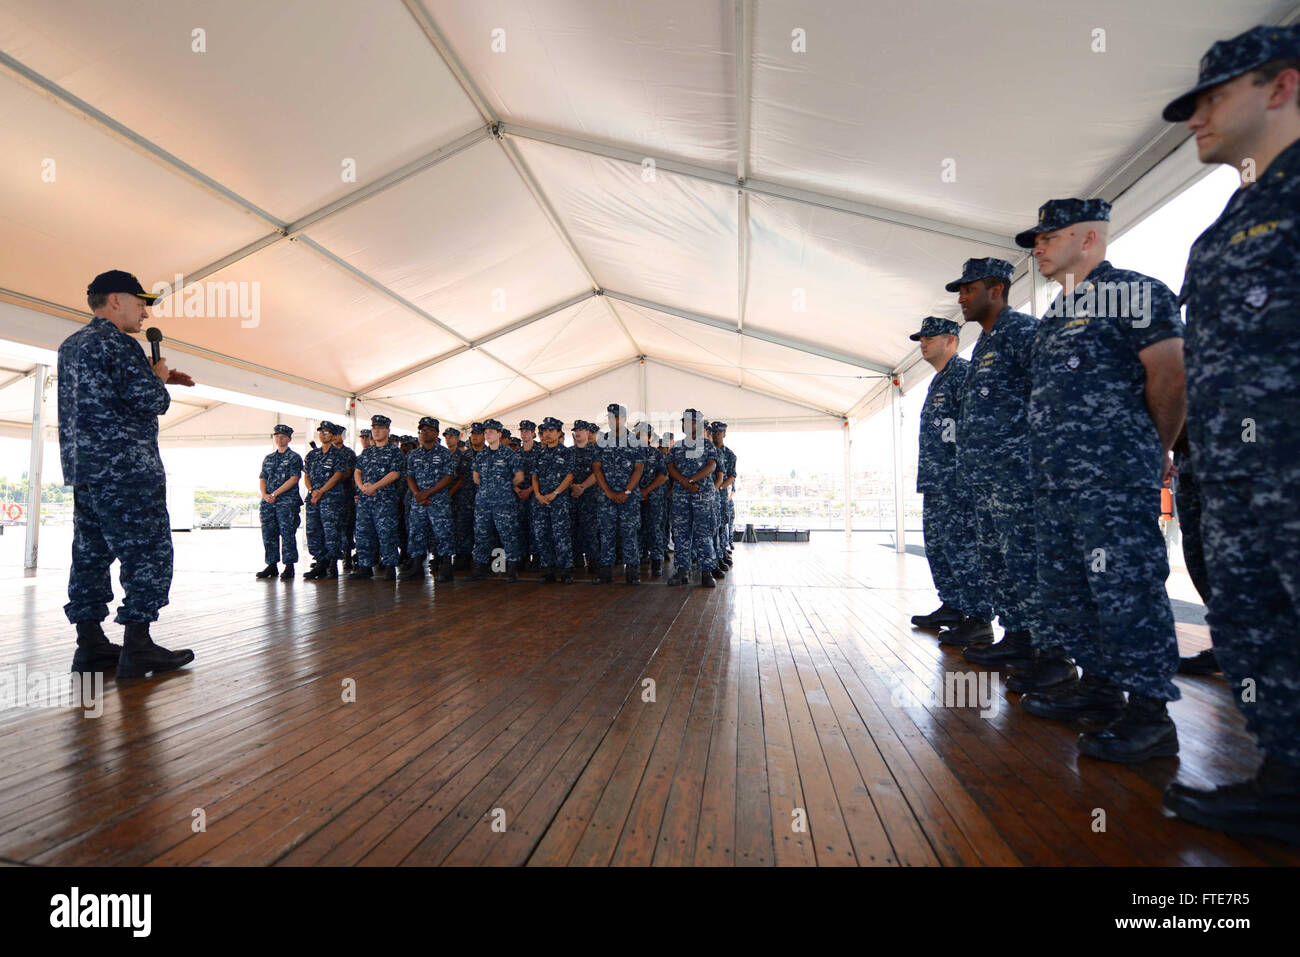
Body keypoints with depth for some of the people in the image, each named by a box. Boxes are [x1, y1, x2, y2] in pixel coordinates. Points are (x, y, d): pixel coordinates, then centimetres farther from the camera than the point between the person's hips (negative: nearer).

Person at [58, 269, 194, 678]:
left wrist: (152, 378, 20)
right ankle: (136, 648, -7)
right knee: (147, 552, -7)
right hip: (126, 468, -10)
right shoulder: (117, 342, -9)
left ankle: (90, 645, 14)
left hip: (82, 466, 10)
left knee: (90, 553, 10)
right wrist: (160, 378, 3)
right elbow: (149, 401, -16)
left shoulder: (70, 345, 20)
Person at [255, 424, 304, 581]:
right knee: (268, 534, 7)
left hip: (287, 502, -6)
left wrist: (275, 493, -13)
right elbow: (262, 478, 14)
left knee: (287, 534, -7)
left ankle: (289, 567, -2)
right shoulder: (268, 459, 19)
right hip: (268, 503, 6)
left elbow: (294, 479, -9)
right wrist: (264, 494, -6)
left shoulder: (294, 458, 1)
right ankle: (272, 565, 17)